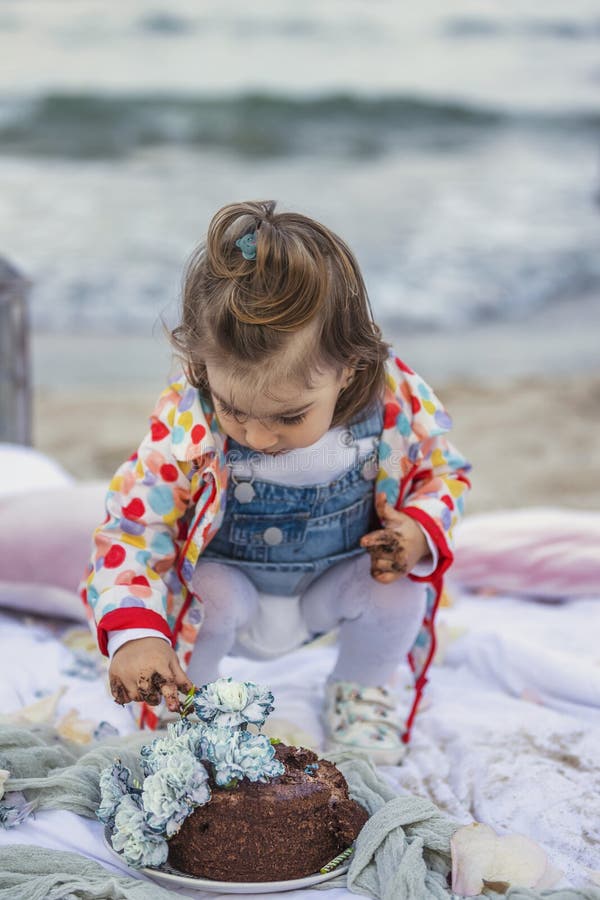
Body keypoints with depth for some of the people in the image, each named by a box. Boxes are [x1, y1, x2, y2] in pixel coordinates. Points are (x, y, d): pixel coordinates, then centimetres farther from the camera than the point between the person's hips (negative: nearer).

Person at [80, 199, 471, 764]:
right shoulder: (186, 425, -31)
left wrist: (420, 533, -26)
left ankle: (360, 688, 10)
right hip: (228, 584, -2)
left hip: (335, 586, 2)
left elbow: (442, 470, -4)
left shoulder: (394, 401, -25)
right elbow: (133, 526, -25)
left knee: (400, 590, -24)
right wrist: (134, 633, -41)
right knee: (212, 592, -32)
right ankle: (187, 704, 1)